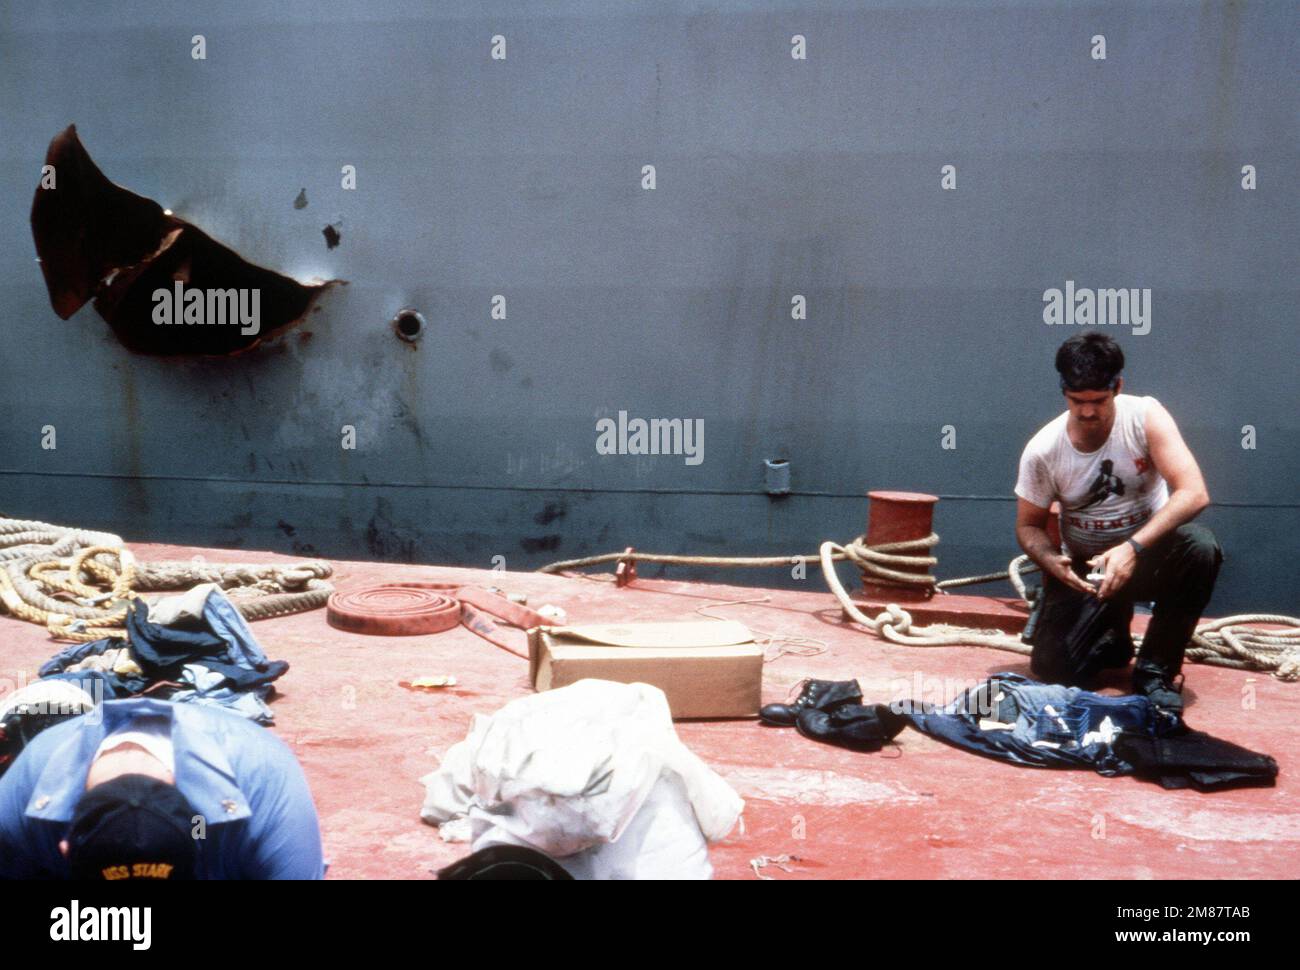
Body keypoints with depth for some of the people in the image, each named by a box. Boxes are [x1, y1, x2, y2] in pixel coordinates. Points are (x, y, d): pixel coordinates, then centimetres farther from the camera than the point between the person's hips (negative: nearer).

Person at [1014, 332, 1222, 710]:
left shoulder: (1145, 416, -18)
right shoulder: (1042, 451, -15)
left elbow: (1194, 492, -26)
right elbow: (1029, 525, -2)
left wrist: (1133, 548, -38)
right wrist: (1051, 561, -25)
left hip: (1146, 553, 0)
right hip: (1083, 565, 1)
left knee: (1199, 546, -35)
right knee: (1052, 667, -18)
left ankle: (1155, 669, -14)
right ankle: (1112, 635, 20)